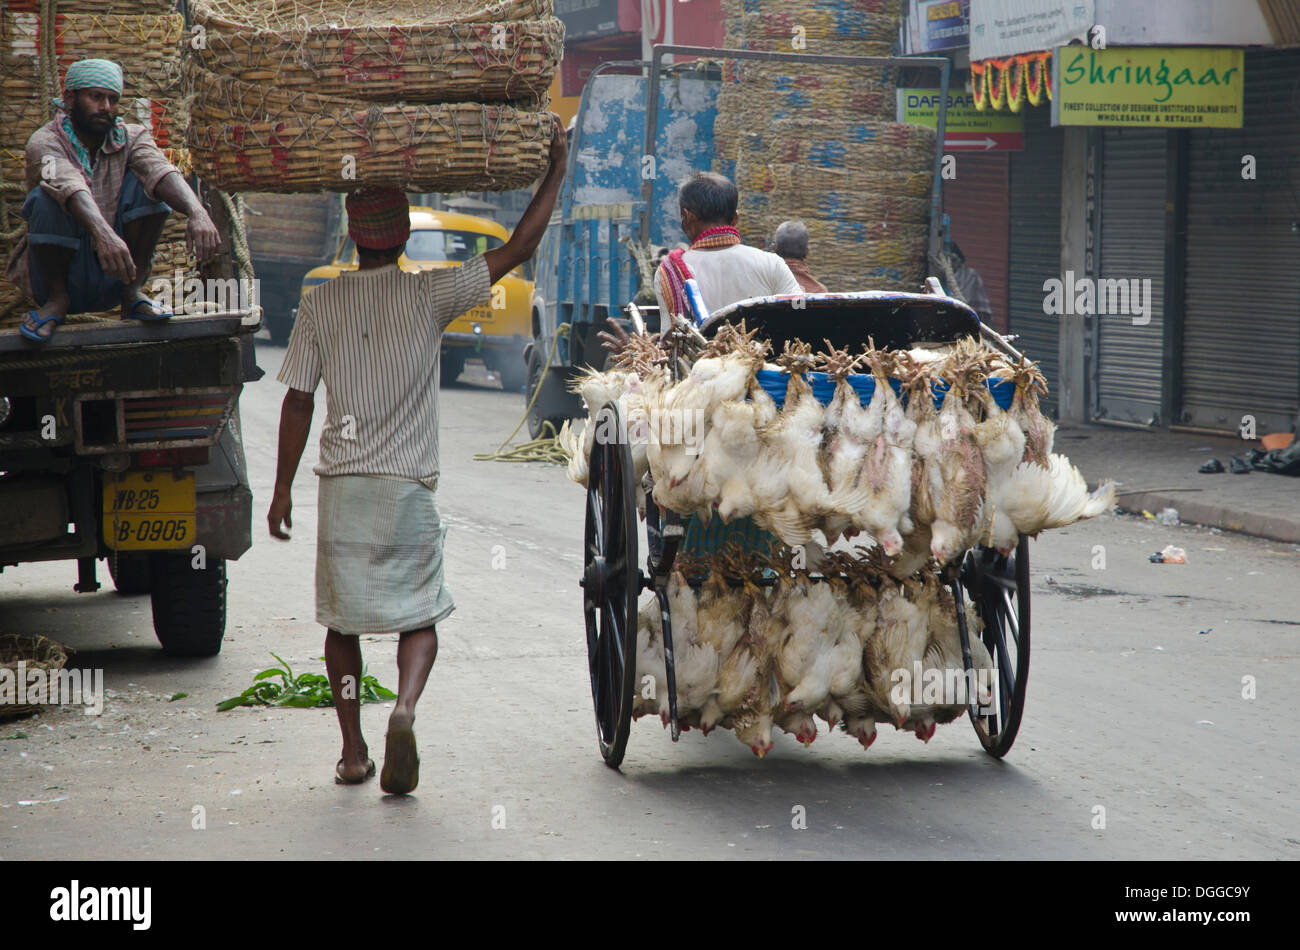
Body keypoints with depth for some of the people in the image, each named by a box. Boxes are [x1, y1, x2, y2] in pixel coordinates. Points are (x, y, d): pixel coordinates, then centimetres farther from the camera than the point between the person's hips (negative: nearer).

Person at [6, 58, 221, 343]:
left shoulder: (130, 137, -2)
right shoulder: (45, 142, -14)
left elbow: (161, 171, -24)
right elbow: (69, 186, -36)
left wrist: (196, 212, -45)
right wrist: (103, 233, -56)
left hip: (112, 280, 3)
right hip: (63, 274, -3)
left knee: (147, 183, -14)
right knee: (46, 198, -29)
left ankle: (132, 292, -8)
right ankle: (57, 298, -9)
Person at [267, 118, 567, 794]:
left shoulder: (320, 304, 2)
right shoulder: (429, 294, -4)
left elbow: (298, 402, 3)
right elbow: (518, 249, -2)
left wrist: (283, 488, 10)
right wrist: (555, 171, 7)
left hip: (341, 484, 2)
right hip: (408, 484, -2)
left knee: (341, 618, 13)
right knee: (419, 613, 7)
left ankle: (353, 750, 12)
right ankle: (404, 708, -21)